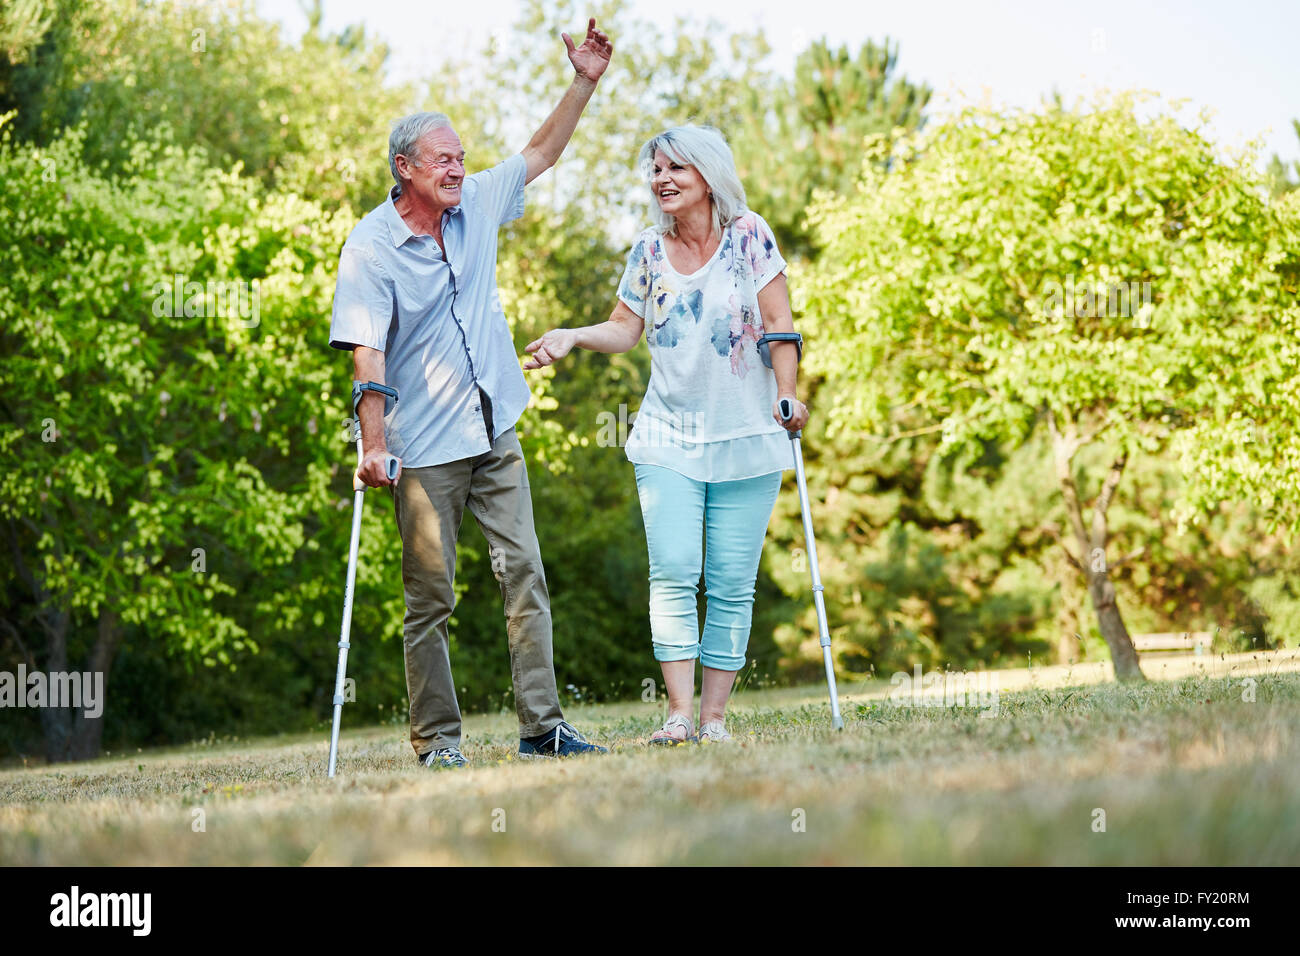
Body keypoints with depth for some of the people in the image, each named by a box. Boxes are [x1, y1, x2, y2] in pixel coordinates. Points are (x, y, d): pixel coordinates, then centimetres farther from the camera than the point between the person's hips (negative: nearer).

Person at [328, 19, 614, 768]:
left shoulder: (479, 205, 6)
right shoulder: (370, 248, -11)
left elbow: (543, 154, 20)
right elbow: (367, 355, -16)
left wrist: (585, 83, 11)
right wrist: (373, 447, -23)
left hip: (495, 433, 5)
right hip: (423, 450, -5)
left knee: (525, 573, -1)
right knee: (431, 597, 1)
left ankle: (542, 725, 1)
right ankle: (437, 738, 10)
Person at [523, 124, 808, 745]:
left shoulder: (749, 236, 0)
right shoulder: (649, 251, 8)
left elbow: (778, 323, -1)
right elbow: (624, 329, 13)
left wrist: (787, 394, -11)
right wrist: (571, 337, -4)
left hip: (745, 437, -2)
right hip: (668, 439, 2)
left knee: (731, 583, -1)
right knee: (672, 572, -12)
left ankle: (714, 716, 5)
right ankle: (679, 712, -12)